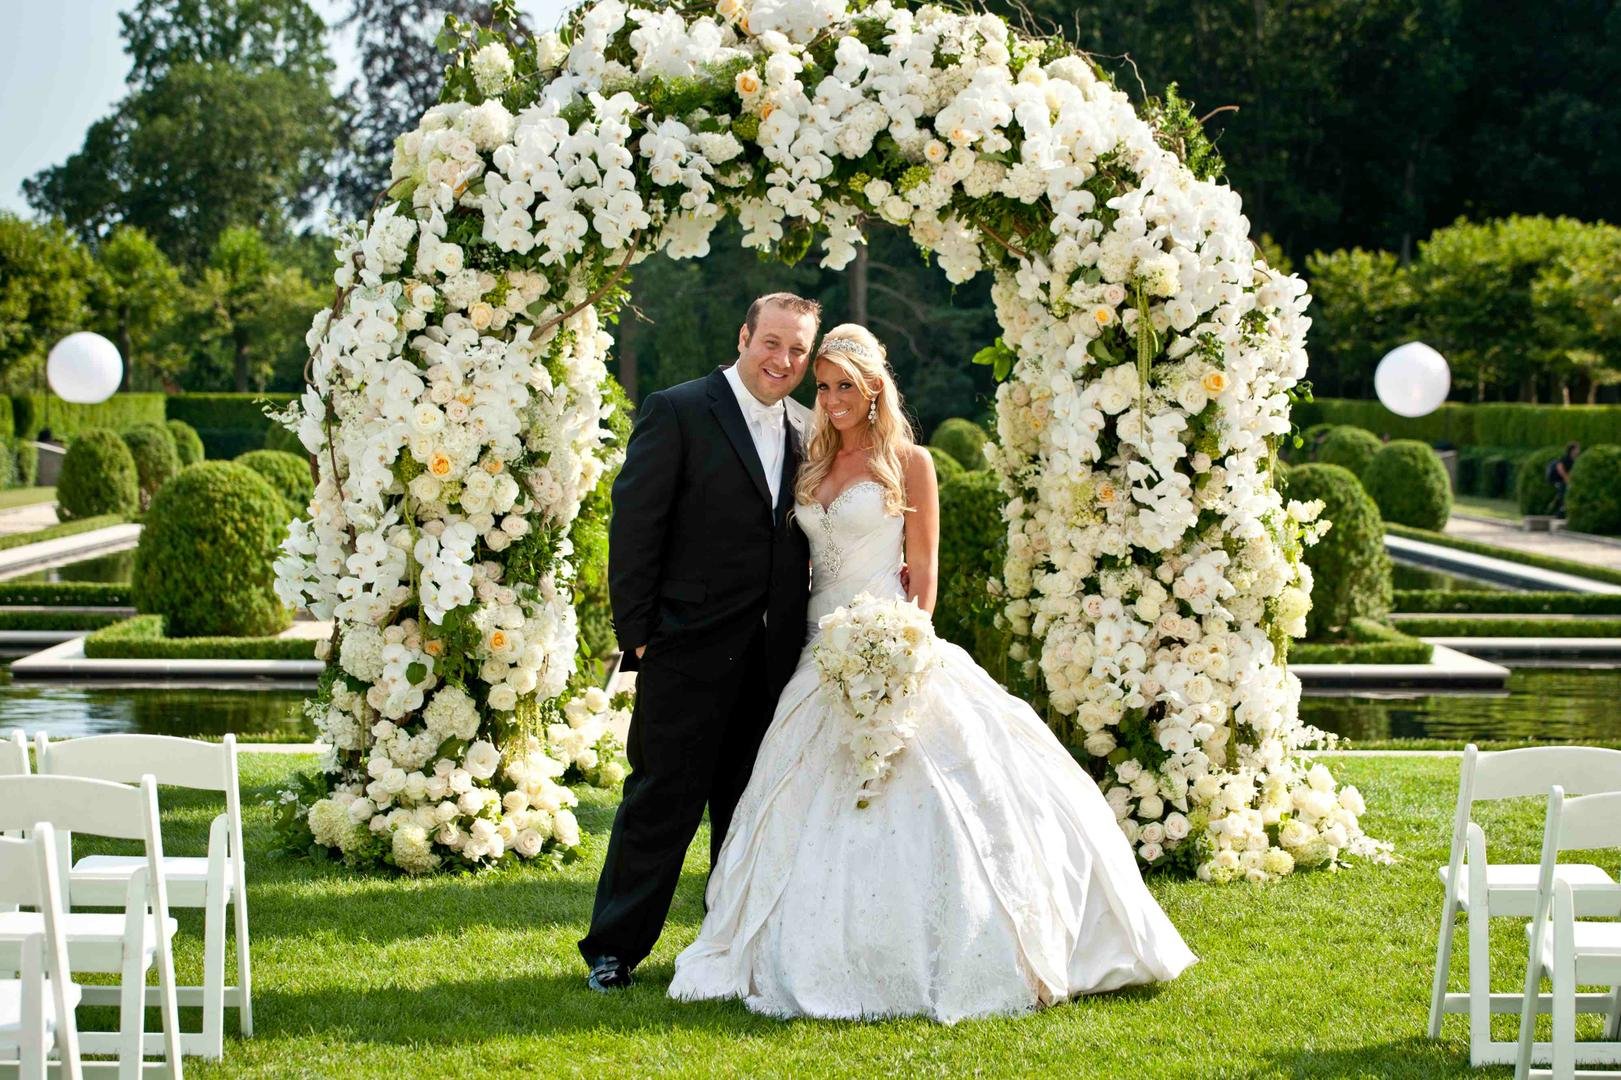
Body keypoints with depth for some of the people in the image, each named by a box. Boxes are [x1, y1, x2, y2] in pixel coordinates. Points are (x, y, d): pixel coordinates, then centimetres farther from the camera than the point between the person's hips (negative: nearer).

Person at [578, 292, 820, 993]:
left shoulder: (806, 430, 11)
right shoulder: (676, 412, -6)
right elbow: (633, 528, -8)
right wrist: (636, 636, -11)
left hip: (774, 659, 5)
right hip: (690, 649, -5)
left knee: (750, 807, 13)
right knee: (663, 803, -1)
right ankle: (615, 948, 10)